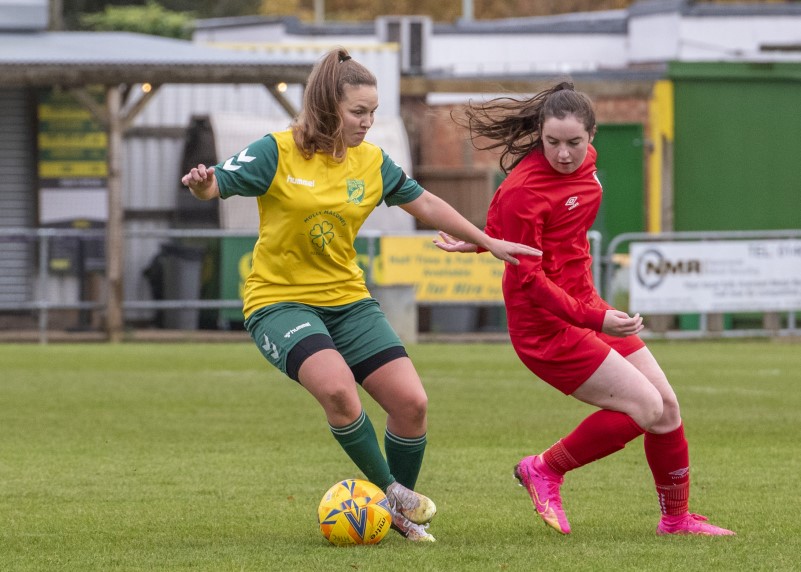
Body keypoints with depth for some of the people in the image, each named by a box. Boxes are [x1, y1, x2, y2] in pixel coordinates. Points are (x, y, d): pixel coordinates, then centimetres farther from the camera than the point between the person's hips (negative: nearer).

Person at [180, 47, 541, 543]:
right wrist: (201, 184, -36)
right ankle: (390, 491, -11)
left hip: (347, 299, 5)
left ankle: (402, 513, 17)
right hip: (280, 299, -5)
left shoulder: (372, 161, 3)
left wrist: (489, 242, 16)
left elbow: (424, 203, 13)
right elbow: (217, 185, -12)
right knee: (336, 386, -32)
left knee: (412, 402, -7)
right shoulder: (279, 152, -11)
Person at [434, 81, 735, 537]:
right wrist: (594, 318, -27)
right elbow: (527, 279, -21)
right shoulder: (524, 190, -21)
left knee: (667, 405, 9)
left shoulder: (584, 163, 3)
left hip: (586, 306, 8)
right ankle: (545, 471, 3)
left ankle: (677, 517, 27)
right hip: (547, 324, -8)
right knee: (644, 408, -14)